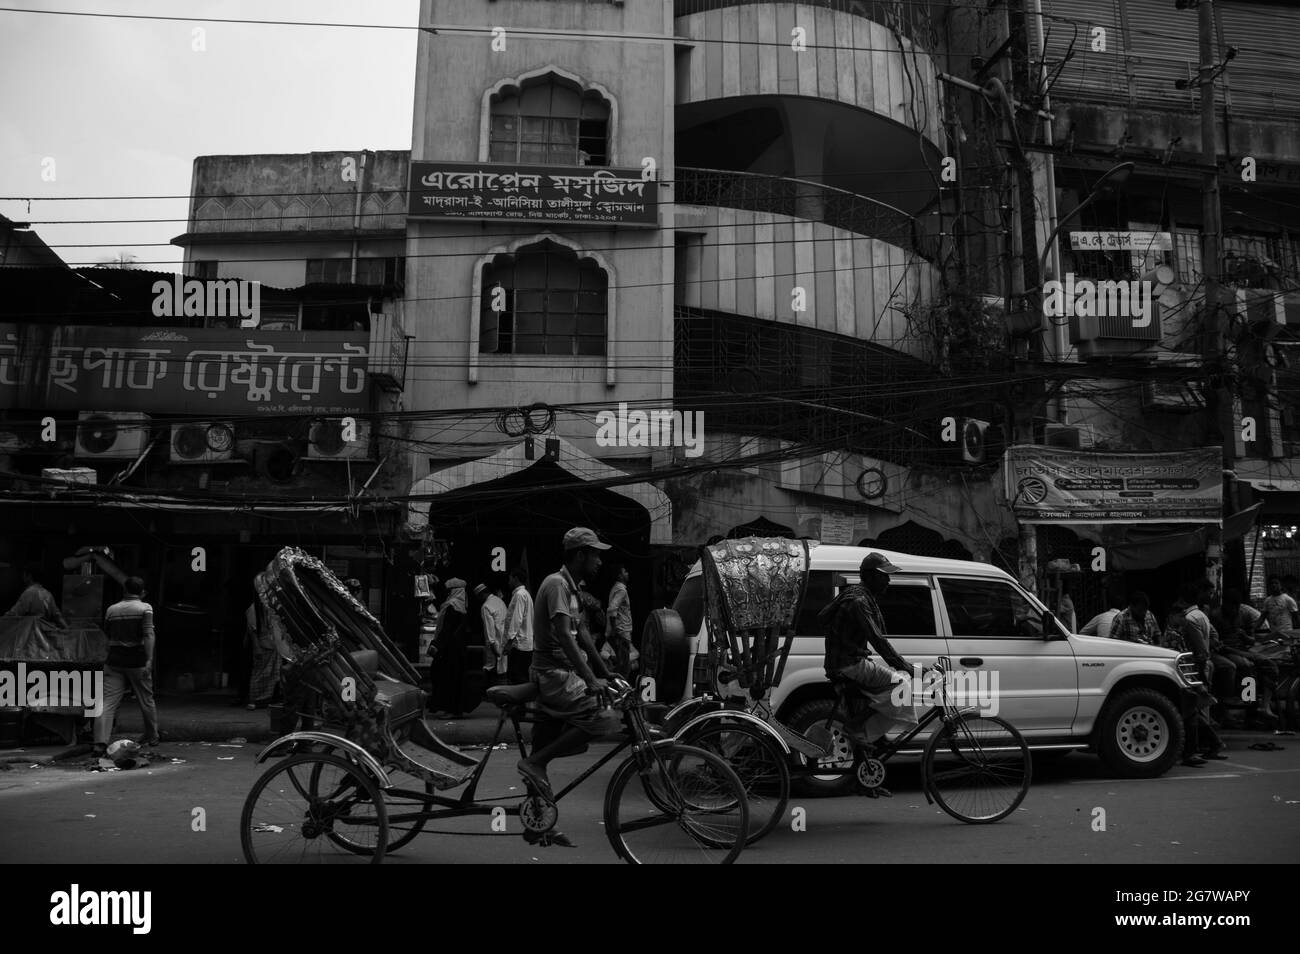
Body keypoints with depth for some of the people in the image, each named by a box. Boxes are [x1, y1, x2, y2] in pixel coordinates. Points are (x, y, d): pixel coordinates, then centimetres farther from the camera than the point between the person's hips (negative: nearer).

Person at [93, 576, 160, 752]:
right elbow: (148, 635, -15)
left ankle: (101, 742, -15)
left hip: (114, 661, 2)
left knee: (108, 701, -2)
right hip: (137, 661, -2)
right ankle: (152, 737, 26)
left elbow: (107, 634, 18)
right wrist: (149, 660, -18)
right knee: (146, 700, 13)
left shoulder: (111, 609, 8)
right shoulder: (145, 608, -5)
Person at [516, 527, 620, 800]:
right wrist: (590, 680, -31)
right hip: (554, 675, -10)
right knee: (601, 719, -18)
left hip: (564, 671, 10)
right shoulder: (556, 584, -15)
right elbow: (563, 635, -26)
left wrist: (606, 675, 17)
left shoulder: (571, 588, 16)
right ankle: (535, 762, -10)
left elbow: (583, 636, 19)